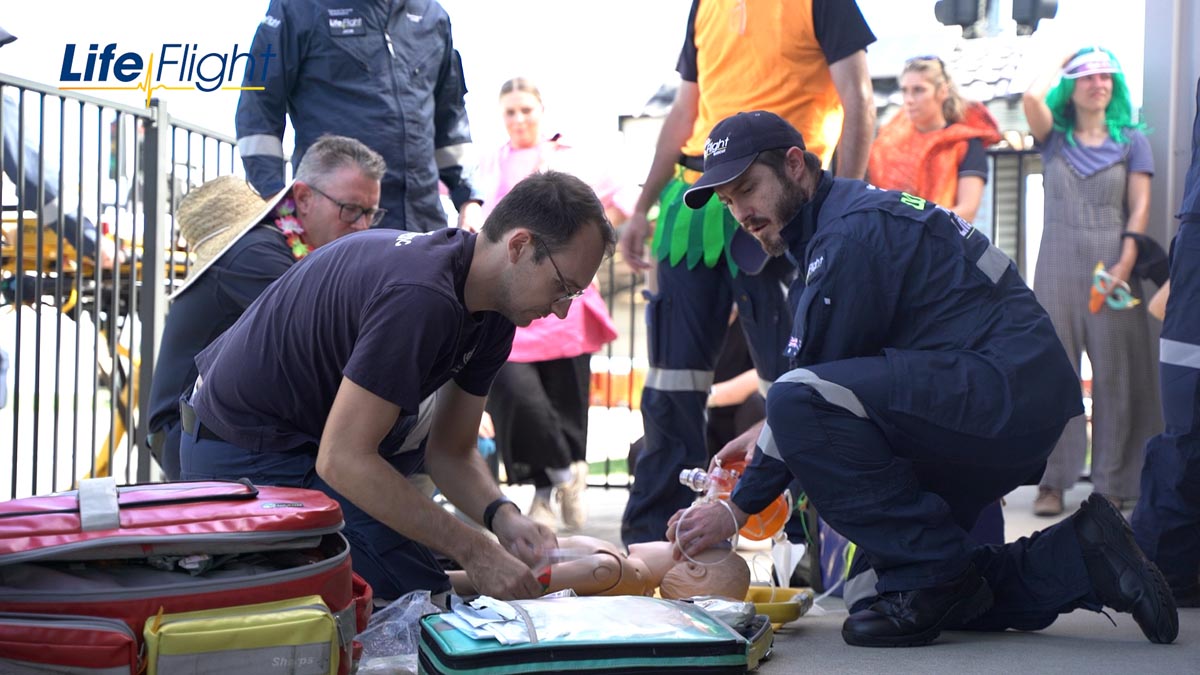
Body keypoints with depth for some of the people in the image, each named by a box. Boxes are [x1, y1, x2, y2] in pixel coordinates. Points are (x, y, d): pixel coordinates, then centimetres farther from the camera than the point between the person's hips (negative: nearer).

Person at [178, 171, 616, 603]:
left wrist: (502, 517, -16)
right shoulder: (421, 296, -31)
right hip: (247, 458, -10)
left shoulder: (494, 317, 0)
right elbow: (341, 460, -32)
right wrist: (475, 552, -30)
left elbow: (450, 452, 5)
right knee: (419, 600, -18)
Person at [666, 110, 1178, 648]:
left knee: (799, 401, -26)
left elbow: (805, 394, -15)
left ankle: (933, 576, -16)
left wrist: (738, 507, -9)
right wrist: (762, 443, 13)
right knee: (869, 593, 10)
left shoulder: (853, 230, -14)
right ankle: (1075, 560, 10)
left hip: (1003, 388, -11)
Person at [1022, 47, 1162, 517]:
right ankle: (1053, 480, 4)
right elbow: (1032, 98, -11)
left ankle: (1112, 483, 5)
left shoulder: (1131, 140, 8)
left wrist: (1125, 262, -11)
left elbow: (1139, 206, 1)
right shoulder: (1055, 138, 9)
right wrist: (1057, 67, 8)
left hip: (1111, 264, -1)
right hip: (1058, 265, 1)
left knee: (1114, 372, -1)